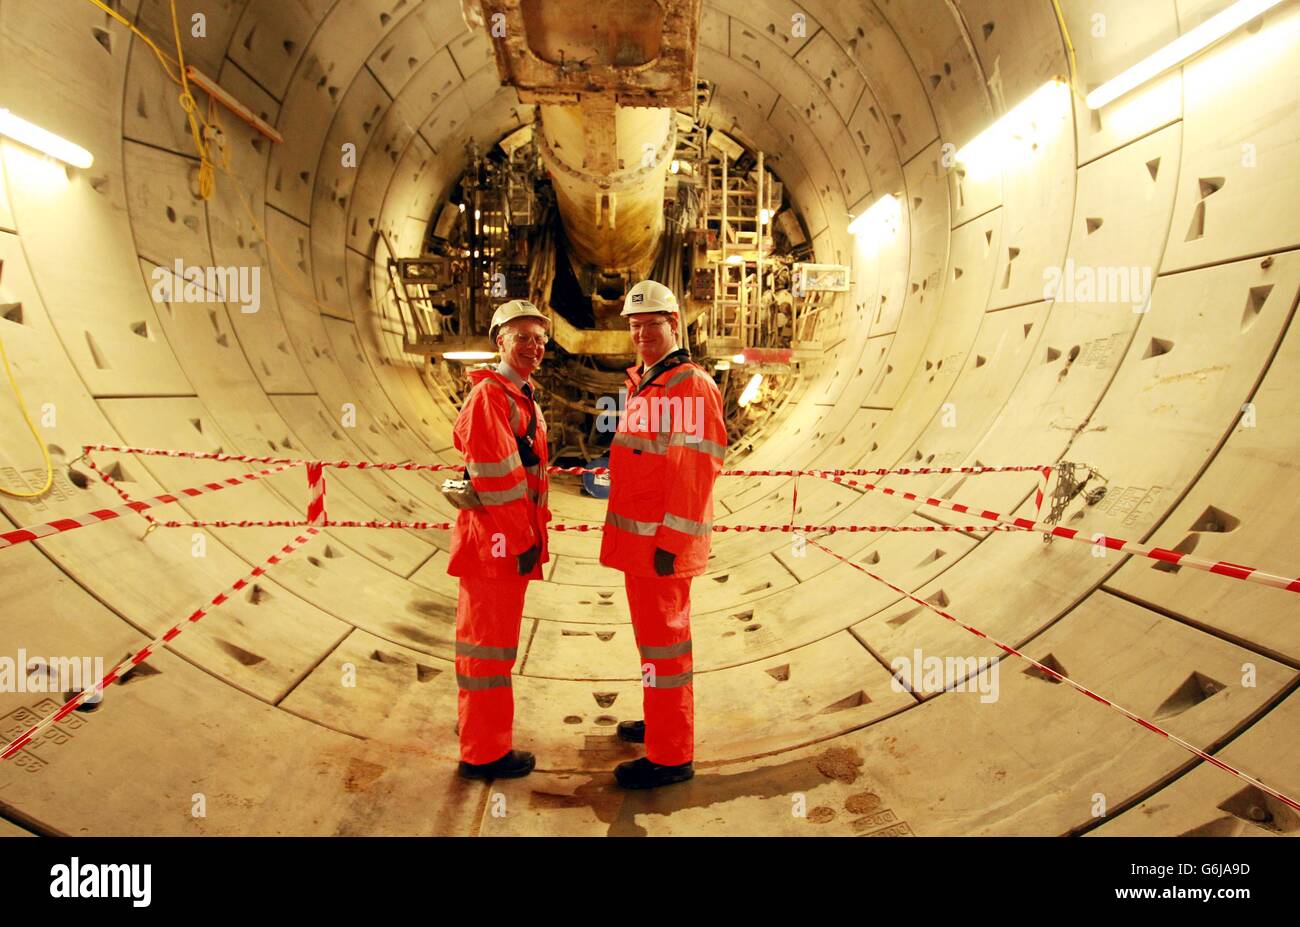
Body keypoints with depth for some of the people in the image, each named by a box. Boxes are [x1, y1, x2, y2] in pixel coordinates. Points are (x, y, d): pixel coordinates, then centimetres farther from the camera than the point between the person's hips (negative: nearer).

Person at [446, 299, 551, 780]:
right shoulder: (489, 397, -14)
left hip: (516, 540, 10)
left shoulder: (526, 401, 17)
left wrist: (533, 536, 19)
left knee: (494, 637, 21)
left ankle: (481, 725, 39)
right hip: (496, 542, -10)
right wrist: (521, 541, -17)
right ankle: (484, 753, 15)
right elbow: (495, 477, -20)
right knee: (489, 643, 1)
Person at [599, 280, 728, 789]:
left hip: (661, 540, -10)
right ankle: (661, 722, 38)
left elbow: (695, 472, -21)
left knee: (662, 638, 0)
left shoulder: (690, 386, -15)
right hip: (639, 537, 10)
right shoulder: (643, 384, 16)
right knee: (654, 632, 20)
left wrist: (671, 543, -21)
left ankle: (670, 756, 14)